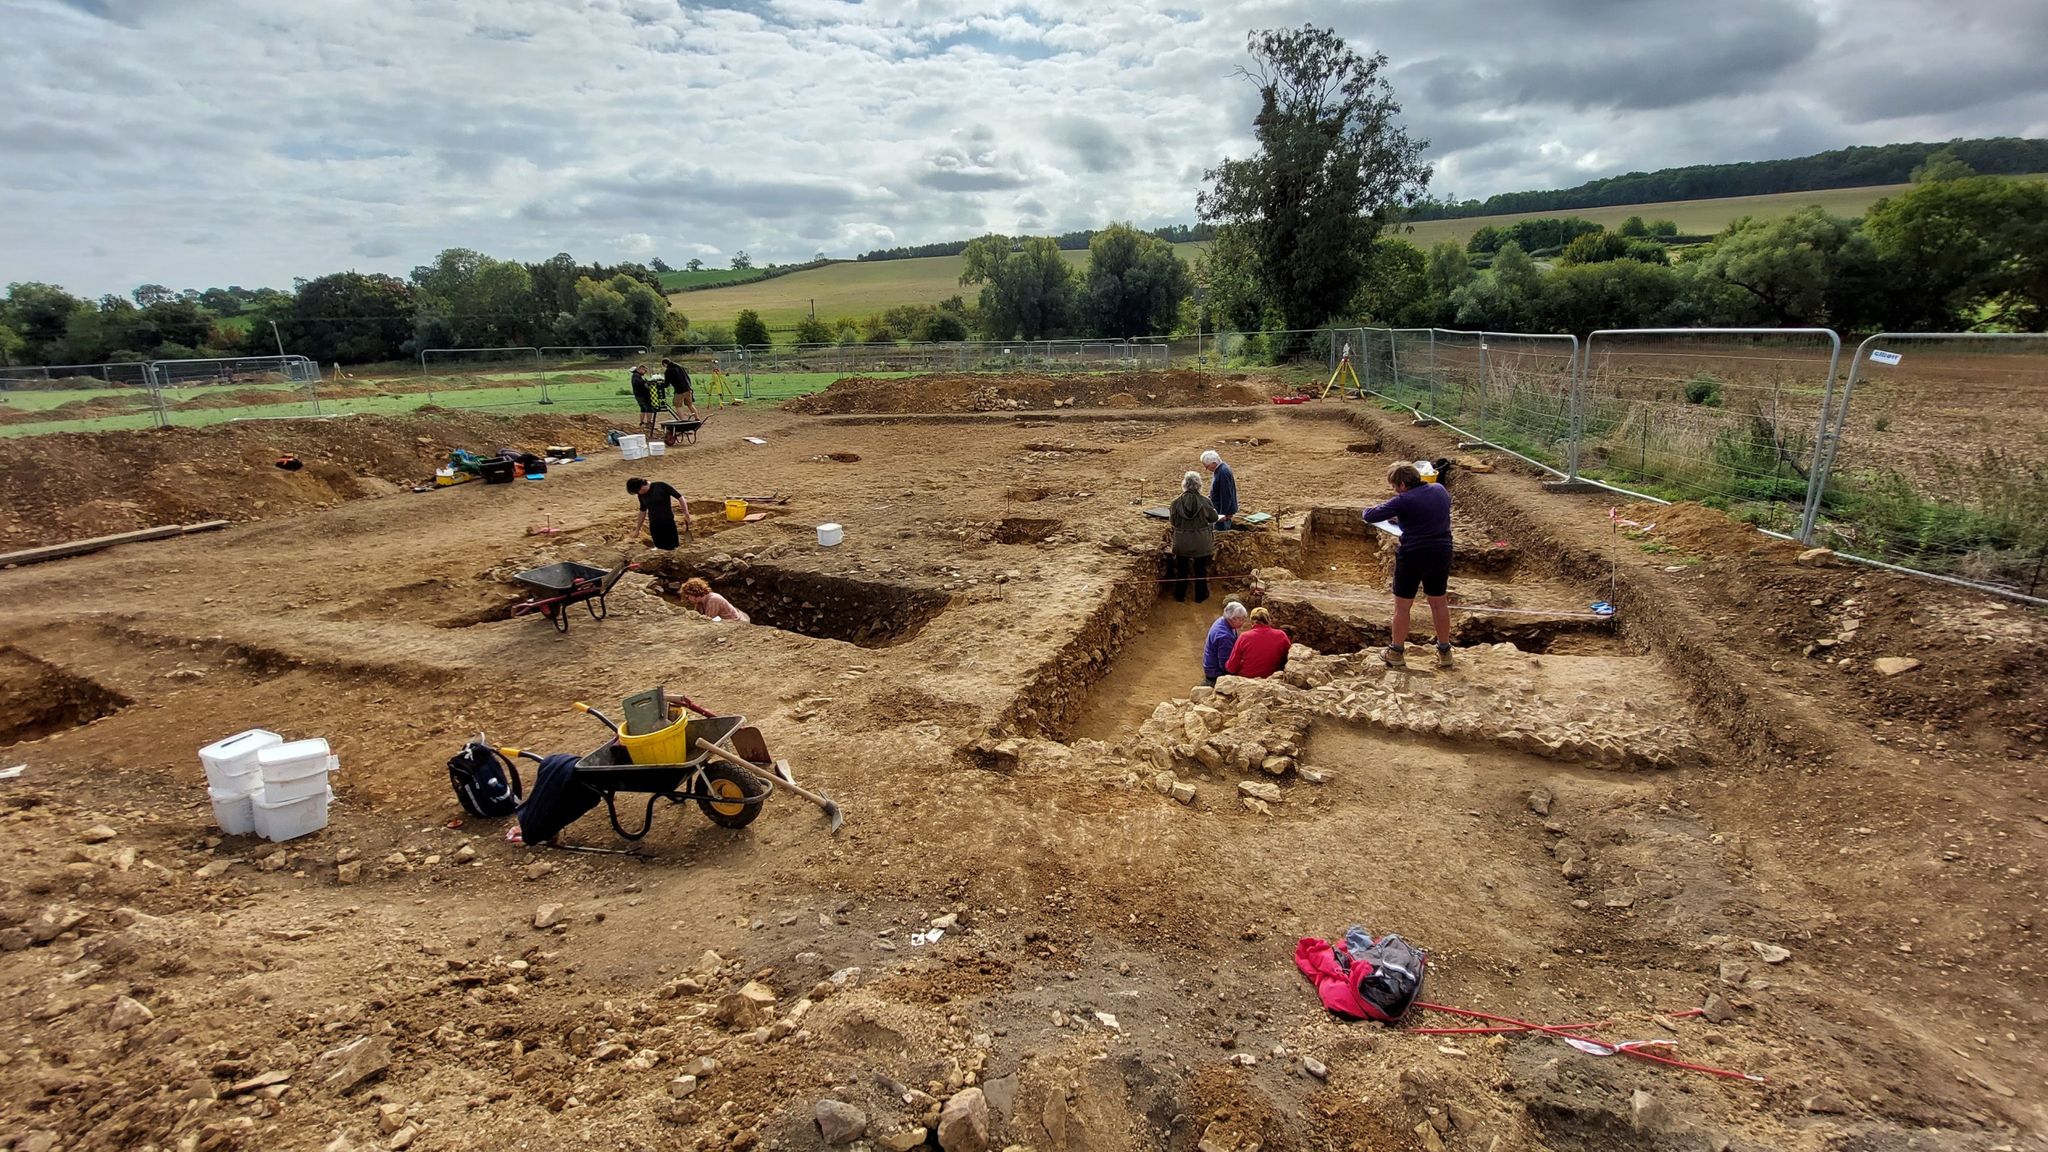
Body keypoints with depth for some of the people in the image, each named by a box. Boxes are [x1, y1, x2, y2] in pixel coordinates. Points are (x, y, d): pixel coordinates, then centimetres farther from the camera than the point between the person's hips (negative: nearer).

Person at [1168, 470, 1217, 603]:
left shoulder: (1177, 502, -15)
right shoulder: (1205, 502, -18)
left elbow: (1173, 521, -2)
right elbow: (1214, 518, -3)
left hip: (1182, 542, 1)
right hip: (1201, 543, -1)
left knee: (1181, 569, 19)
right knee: (1201, 569, 18)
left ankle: (1180, 596, 30)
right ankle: (1200, 596, 29)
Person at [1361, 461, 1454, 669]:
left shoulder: (1404, 500, -17)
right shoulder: (1440, 490, 3)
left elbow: (1370, 516, -15)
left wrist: (1366, 512, 7)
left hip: (1412, 558, -6)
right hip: (1441, 556, 6)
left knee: (1402, 605, 10)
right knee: (1440, 603, 19)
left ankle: (1397, 653, 19)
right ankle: (1444, 652, 28)